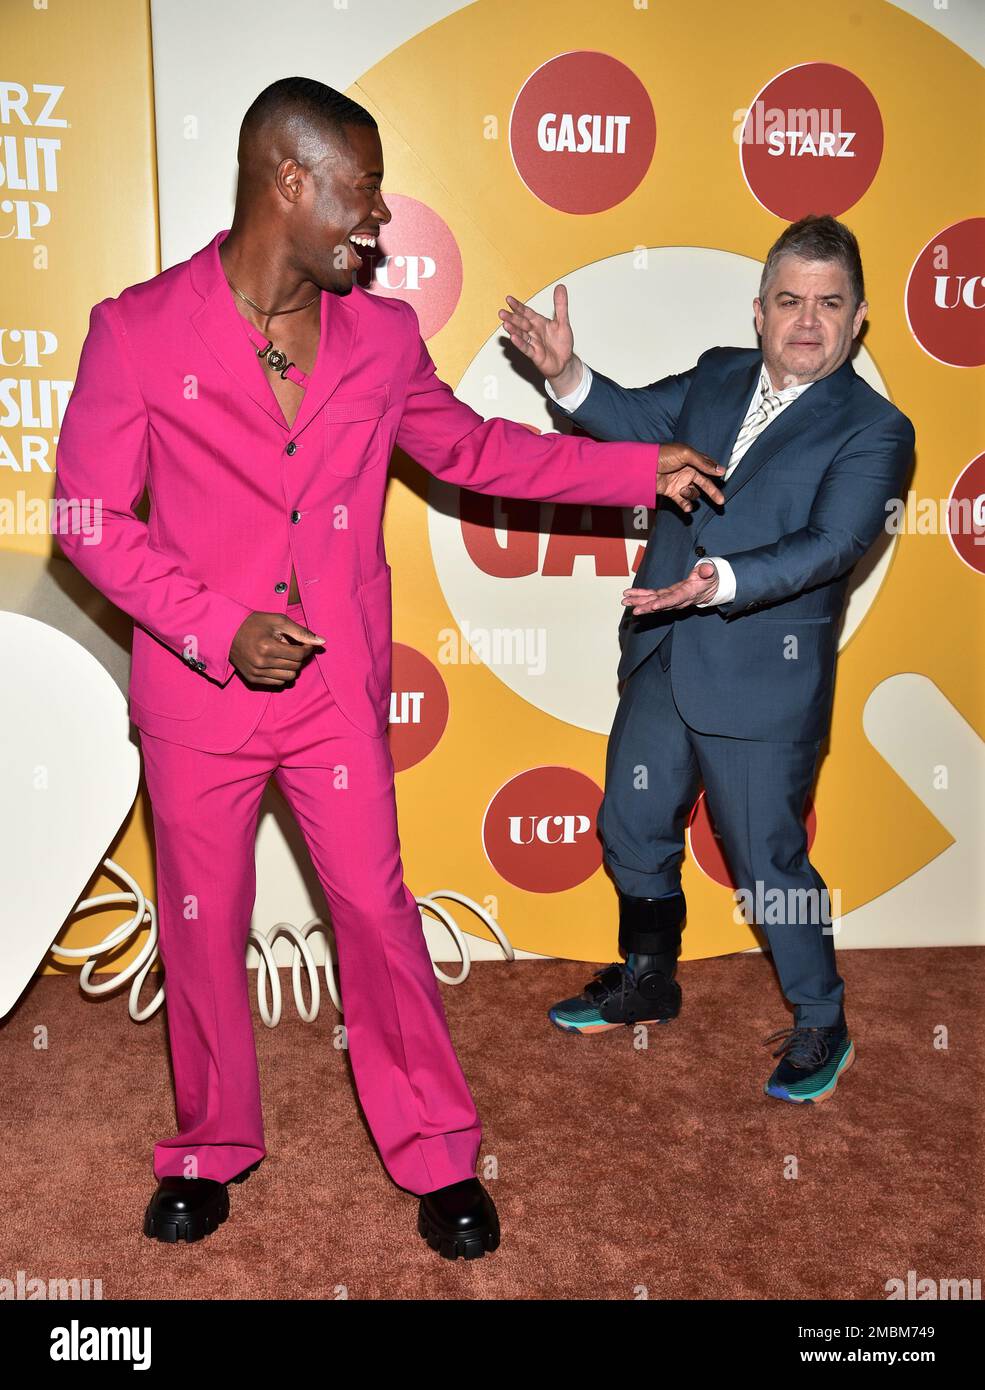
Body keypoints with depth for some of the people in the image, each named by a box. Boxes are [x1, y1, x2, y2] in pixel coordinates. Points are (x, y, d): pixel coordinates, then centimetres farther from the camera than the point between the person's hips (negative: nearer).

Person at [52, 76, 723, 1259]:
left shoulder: (381, 337, 1)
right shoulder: (138, 331, -9)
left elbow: (469, 448, 14)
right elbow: (89, 515, -7)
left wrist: (640, 470, 12)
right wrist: (218, 626, -19)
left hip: (339, 692, 2)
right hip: (197, 695, -2)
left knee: (377, 910, 8)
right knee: (203, 926, 12)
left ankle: (437, 1155, 27)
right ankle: (212, 1147, 36)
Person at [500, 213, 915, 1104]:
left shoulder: (872, 431, -10)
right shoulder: (717, 377, 8)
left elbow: (832, 545, -21)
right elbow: (635, 419, 9)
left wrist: (721, 582, -36)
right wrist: (566, 371, -11)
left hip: (763, 680, -6)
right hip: (661, 661, 6)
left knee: (768, 861, 3)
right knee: (633, 830, 19)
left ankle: (822, 1026, 28)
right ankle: (646, 985, 42)